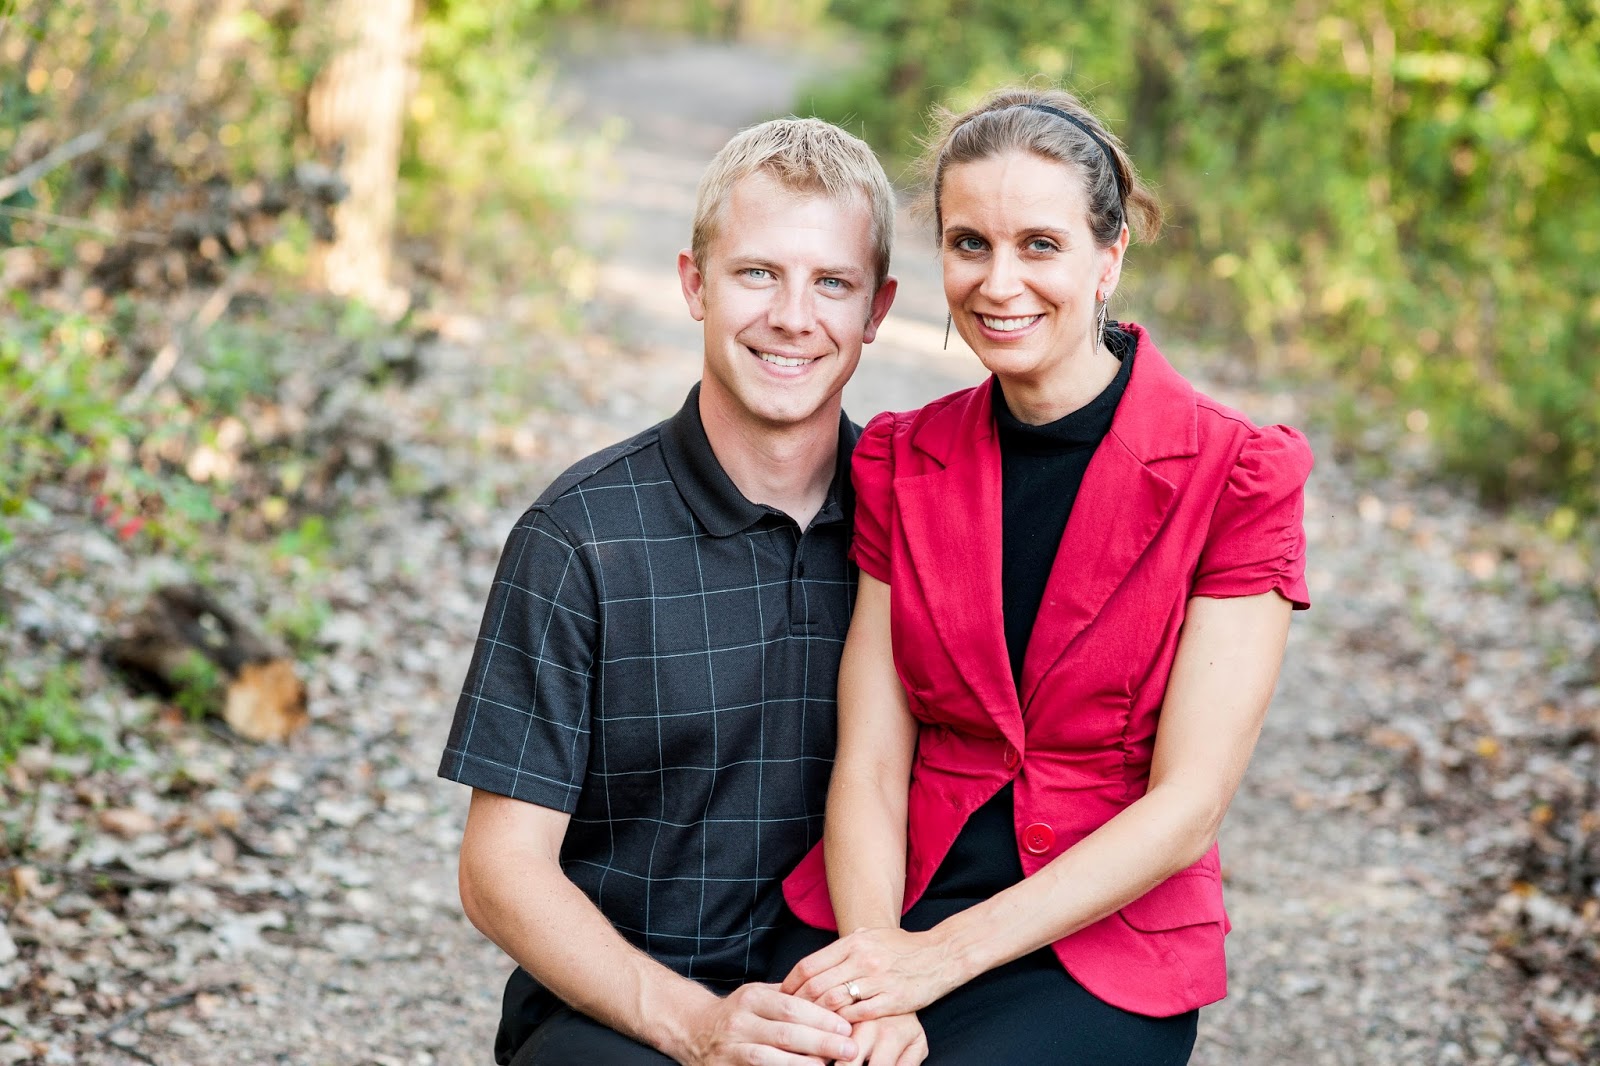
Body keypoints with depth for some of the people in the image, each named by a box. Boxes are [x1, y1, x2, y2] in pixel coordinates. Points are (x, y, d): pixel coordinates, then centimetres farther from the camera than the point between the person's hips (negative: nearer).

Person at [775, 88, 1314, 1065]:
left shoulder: (1238, 475, -6)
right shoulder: (902, 464, 6)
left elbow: (1187, 805, -9)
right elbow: (869, 767, 1)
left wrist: (942, 954, -16)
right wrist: (871, 977, -17)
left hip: (1105, 953, -3)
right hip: (897, 913, 3)